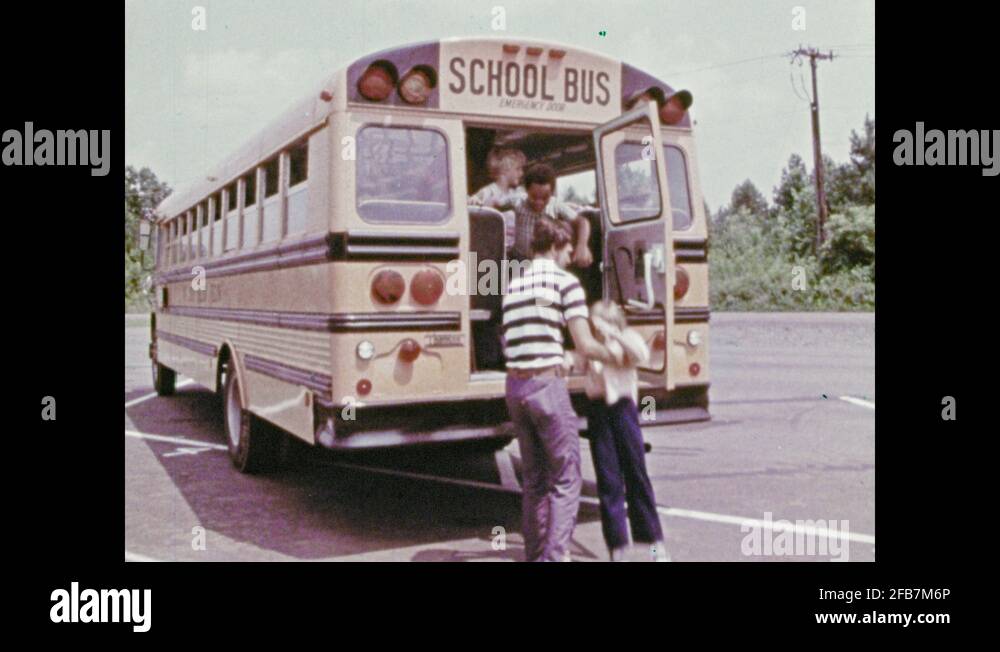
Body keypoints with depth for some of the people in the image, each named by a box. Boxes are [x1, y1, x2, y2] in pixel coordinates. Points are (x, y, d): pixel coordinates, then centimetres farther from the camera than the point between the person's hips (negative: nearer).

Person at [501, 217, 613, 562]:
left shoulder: (514, 285, 15)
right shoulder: (566, 281, -5)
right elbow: (585, 345, -9)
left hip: (514, 385, 7)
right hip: (547, 387, -7)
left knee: (534, 478, 16)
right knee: (566, 478, 3)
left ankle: (535, 555, 23)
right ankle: (555, 555, -3)